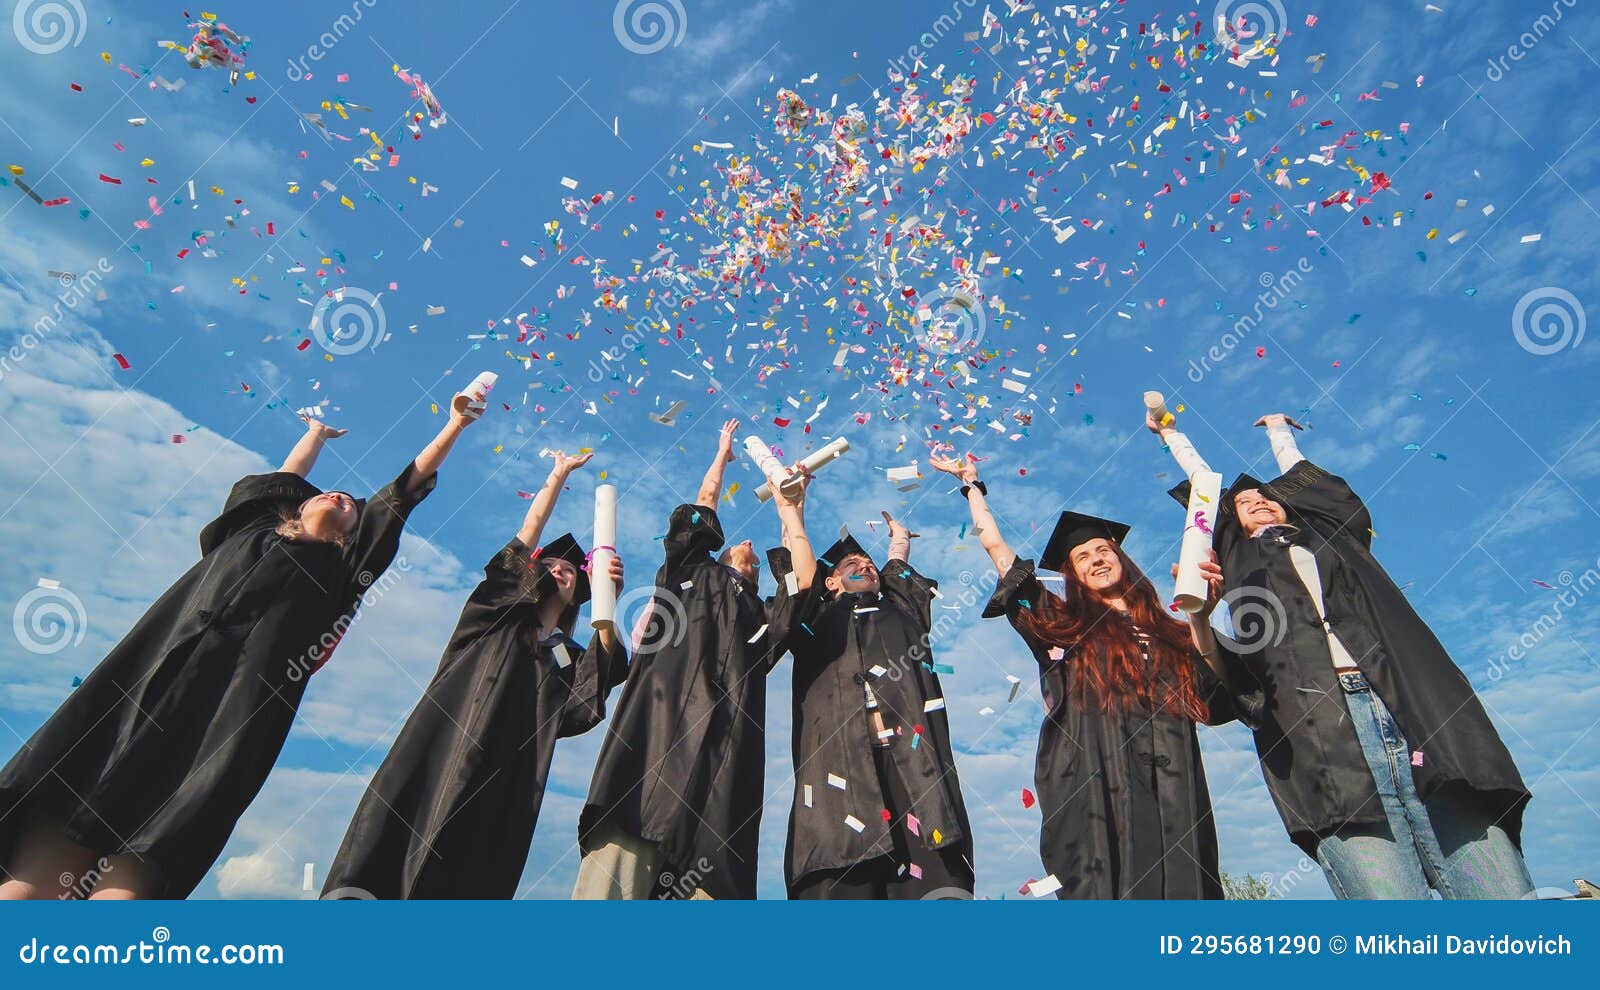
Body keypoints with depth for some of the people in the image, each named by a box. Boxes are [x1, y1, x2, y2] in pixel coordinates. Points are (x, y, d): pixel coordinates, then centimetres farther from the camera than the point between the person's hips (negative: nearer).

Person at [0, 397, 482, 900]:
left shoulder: (342, 563, 22)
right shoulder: (250, 528, 26)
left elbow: (406, 488, 26)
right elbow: (290, 474, 45)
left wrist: (456, 424, 31)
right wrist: (318, 432, 60)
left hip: (244, 692, -2)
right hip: (159, 667, 3)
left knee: (128, 881, -19)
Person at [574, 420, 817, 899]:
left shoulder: (762, 616, 32)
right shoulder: (692, 571, 31)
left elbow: (805, 579, 15)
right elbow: (705, 499, 32)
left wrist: (790, 510, 27)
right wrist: (723, 451, 47)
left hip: (723, 747, 1)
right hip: (661, 728, -1)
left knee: (707, 876, -16)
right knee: (618, 871, -21)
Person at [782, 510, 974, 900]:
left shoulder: (901, 608, 29)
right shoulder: (818, 616, 25)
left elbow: (900, 539, 35)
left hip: (912, 755, 1)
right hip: (839, 759, -1)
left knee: (933, 880, -11)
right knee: (841, 882, -9)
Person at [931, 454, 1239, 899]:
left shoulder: (1170, 633, 17)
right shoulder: (1067, 626, 10)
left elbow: (1214, 706, 2)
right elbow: (995, 546, 13)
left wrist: (1200, 619, -4)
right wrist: (971, 483, 22)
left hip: (1172, 806, 2)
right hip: (1096, 793, -2)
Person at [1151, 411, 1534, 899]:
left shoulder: (1330, 532, 29)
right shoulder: (1239, 557, 26)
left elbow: (1297, 476, 43)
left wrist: (1278, 429, 62)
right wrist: (1170, 432, 52)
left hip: (1413, 709, 3)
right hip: (1318, 726, -2)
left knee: (1499, 889, -8)